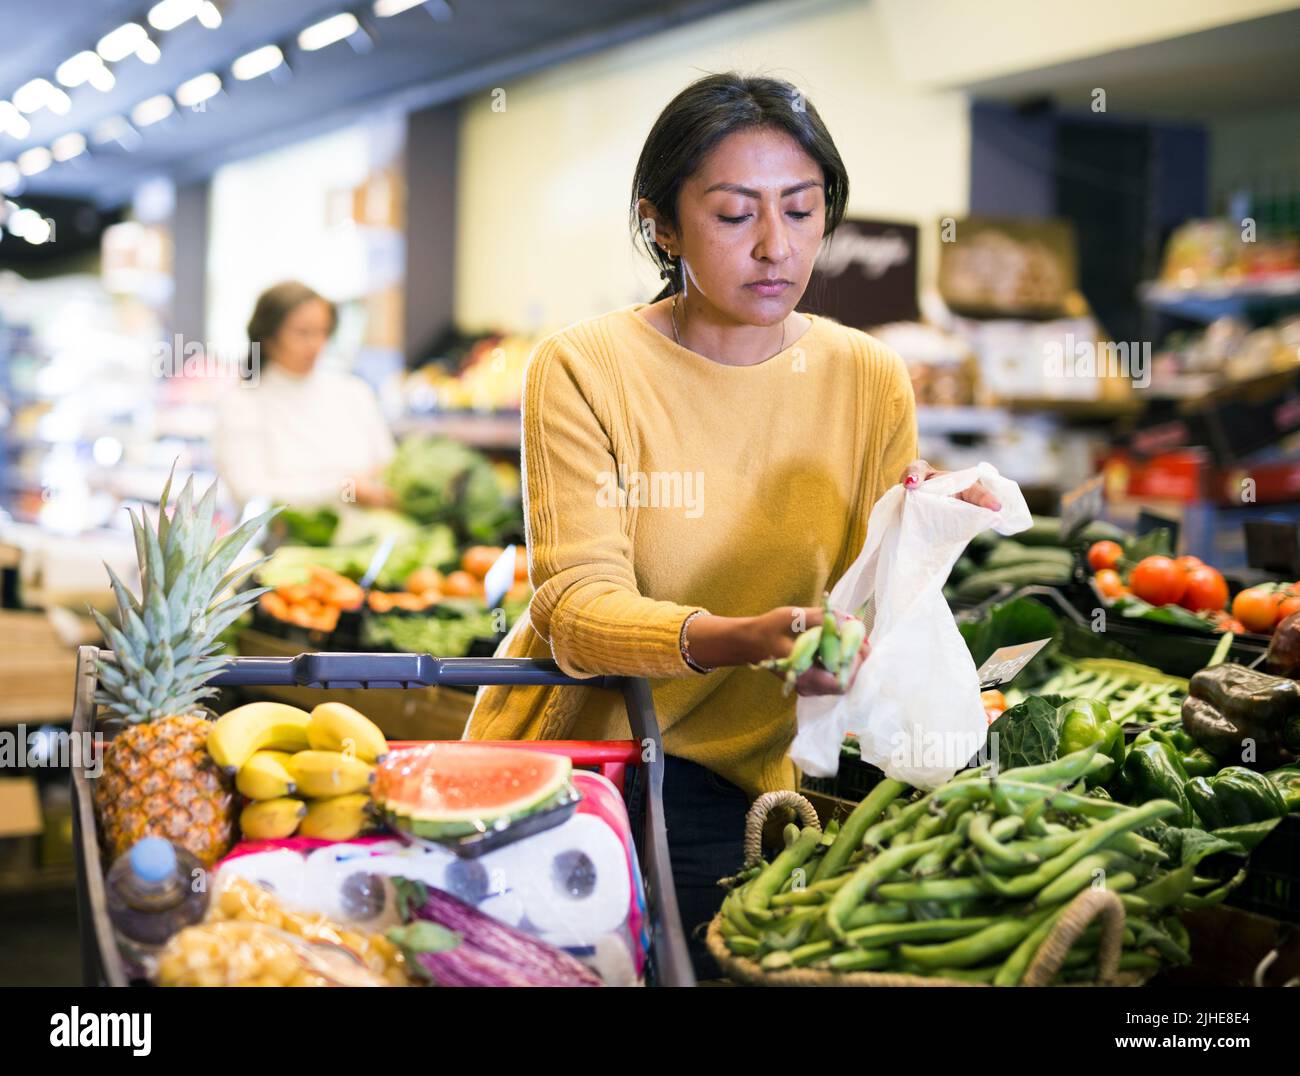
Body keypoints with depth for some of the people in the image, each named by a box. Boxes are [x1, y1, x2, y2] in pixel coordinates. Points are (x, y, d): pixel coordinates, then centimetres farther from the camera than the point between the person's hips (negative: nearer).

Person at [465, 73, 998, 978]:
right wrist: (737, 640, -34)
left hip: (738, 775, 2)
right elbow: (575, 600, -16)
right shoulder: (584, 369, -7)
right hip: (565, 758, -1)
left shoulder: (870, 382, 3)